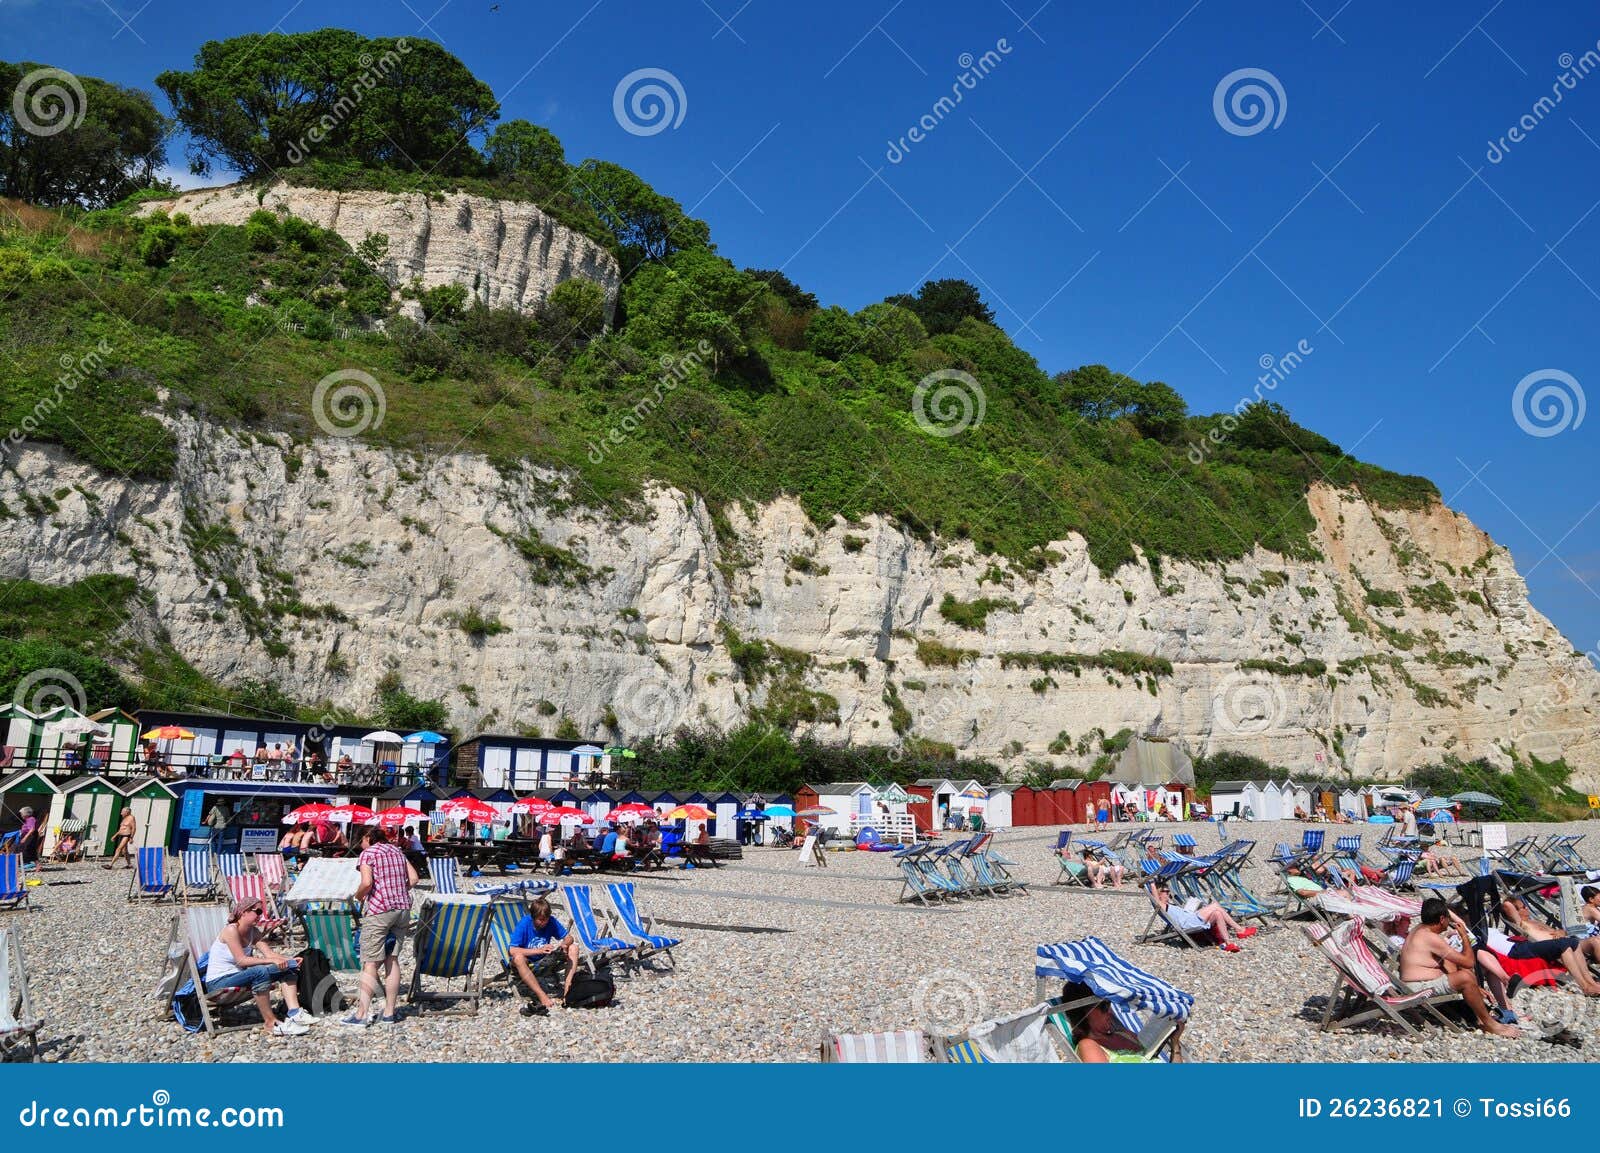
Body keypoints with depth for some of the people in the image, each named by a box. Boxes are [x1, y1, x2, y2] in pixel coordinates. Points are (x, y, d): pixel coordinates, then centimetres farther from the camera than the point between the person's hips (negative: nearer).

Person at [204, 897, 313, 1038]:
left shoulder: (253, 931, 6)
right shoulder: (231, 930, -19)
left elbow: (269, 953, -2)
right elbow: (241, 960, -27)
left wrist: (289, 960, -19)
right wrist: (271, 961, -32)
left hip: (239, 976, 9)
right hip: (218, 982, -9)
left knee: (287, 969, -3)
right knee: (260, 972, -36)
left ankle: (294, 1013, -18)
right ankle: (270, 1023, -28)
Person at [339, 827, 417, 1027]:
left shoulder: (367, 853, -2)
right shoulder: (397, 851, 16)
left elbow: (367, 883, -16)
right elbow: (413, 878, 10)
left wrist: (358, 896, 2)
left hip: (378, 910, -6)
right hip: (403, 908, 6)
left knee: (370, 962, -3)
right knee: (392, 959, 11)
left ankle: (362, 1014, -5)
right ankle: (389, 1012, 13)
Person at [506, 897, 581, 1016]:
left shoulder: (551, 922, -9)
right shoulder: (524, 924, -21)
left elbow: (569, 938, -3)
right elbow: (512, 950, -30)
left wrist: (565, 944, -28)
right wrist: (539, 950, -36)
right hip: (527, 962, -4)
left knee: (574, 946, -10)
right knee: (518, 957, -39)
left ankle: (568, 984, -24)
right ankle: (541, 996, -42)